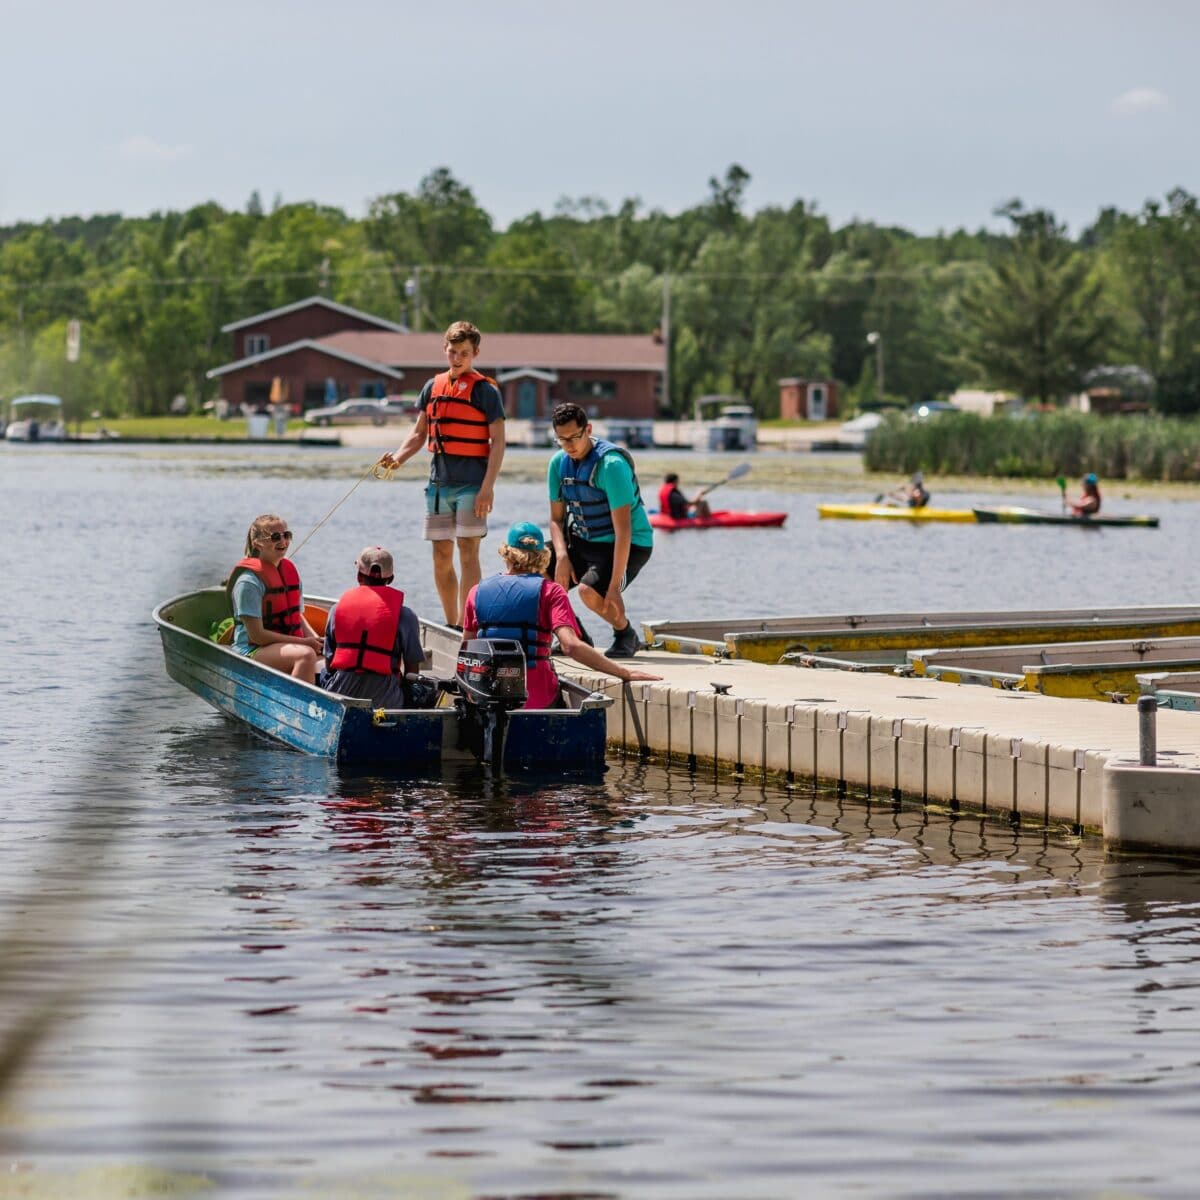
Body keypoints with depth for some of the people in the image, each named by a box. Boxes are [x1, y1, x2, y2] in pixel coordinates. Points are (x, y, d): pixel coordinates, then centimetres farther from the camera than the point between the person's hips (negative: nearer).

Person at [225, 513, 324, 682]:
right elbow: (256, 635, -16)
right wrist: (303, 642, -18)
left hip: (289, 645, 8)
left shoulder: (290, 569, 13)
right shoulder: (249, 580, -12)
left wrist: (314, 638, -4)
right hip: (252, 651, -8)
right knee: (306, 654, -35)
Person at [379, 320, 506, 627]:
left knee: (467, 551, -10)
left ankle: (465, 625, -13)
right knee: (441, 555, 7)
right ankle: (451, 625, 15)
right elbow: (419, 433, 17)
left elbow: (498, 440, -8)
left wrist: (488, 486, -16)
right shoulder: (433, 387, 12)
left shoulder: (485, 390, -4)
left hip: (472, 483, -6)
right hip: (439, 482, 6)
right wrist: (398, 457, -2)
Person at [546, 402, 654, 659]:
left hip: (629, 546, -7)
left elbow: (622, 529, -27)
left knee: (590, 591, -33)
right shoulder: (559, 463, -2)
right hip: (582, 541, 7)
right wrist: (562, 556, -16)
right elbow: (556, 519, 5)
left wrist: (615, 586, -31)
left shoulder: (611, 464, -25)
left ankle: (626, 634, -2)